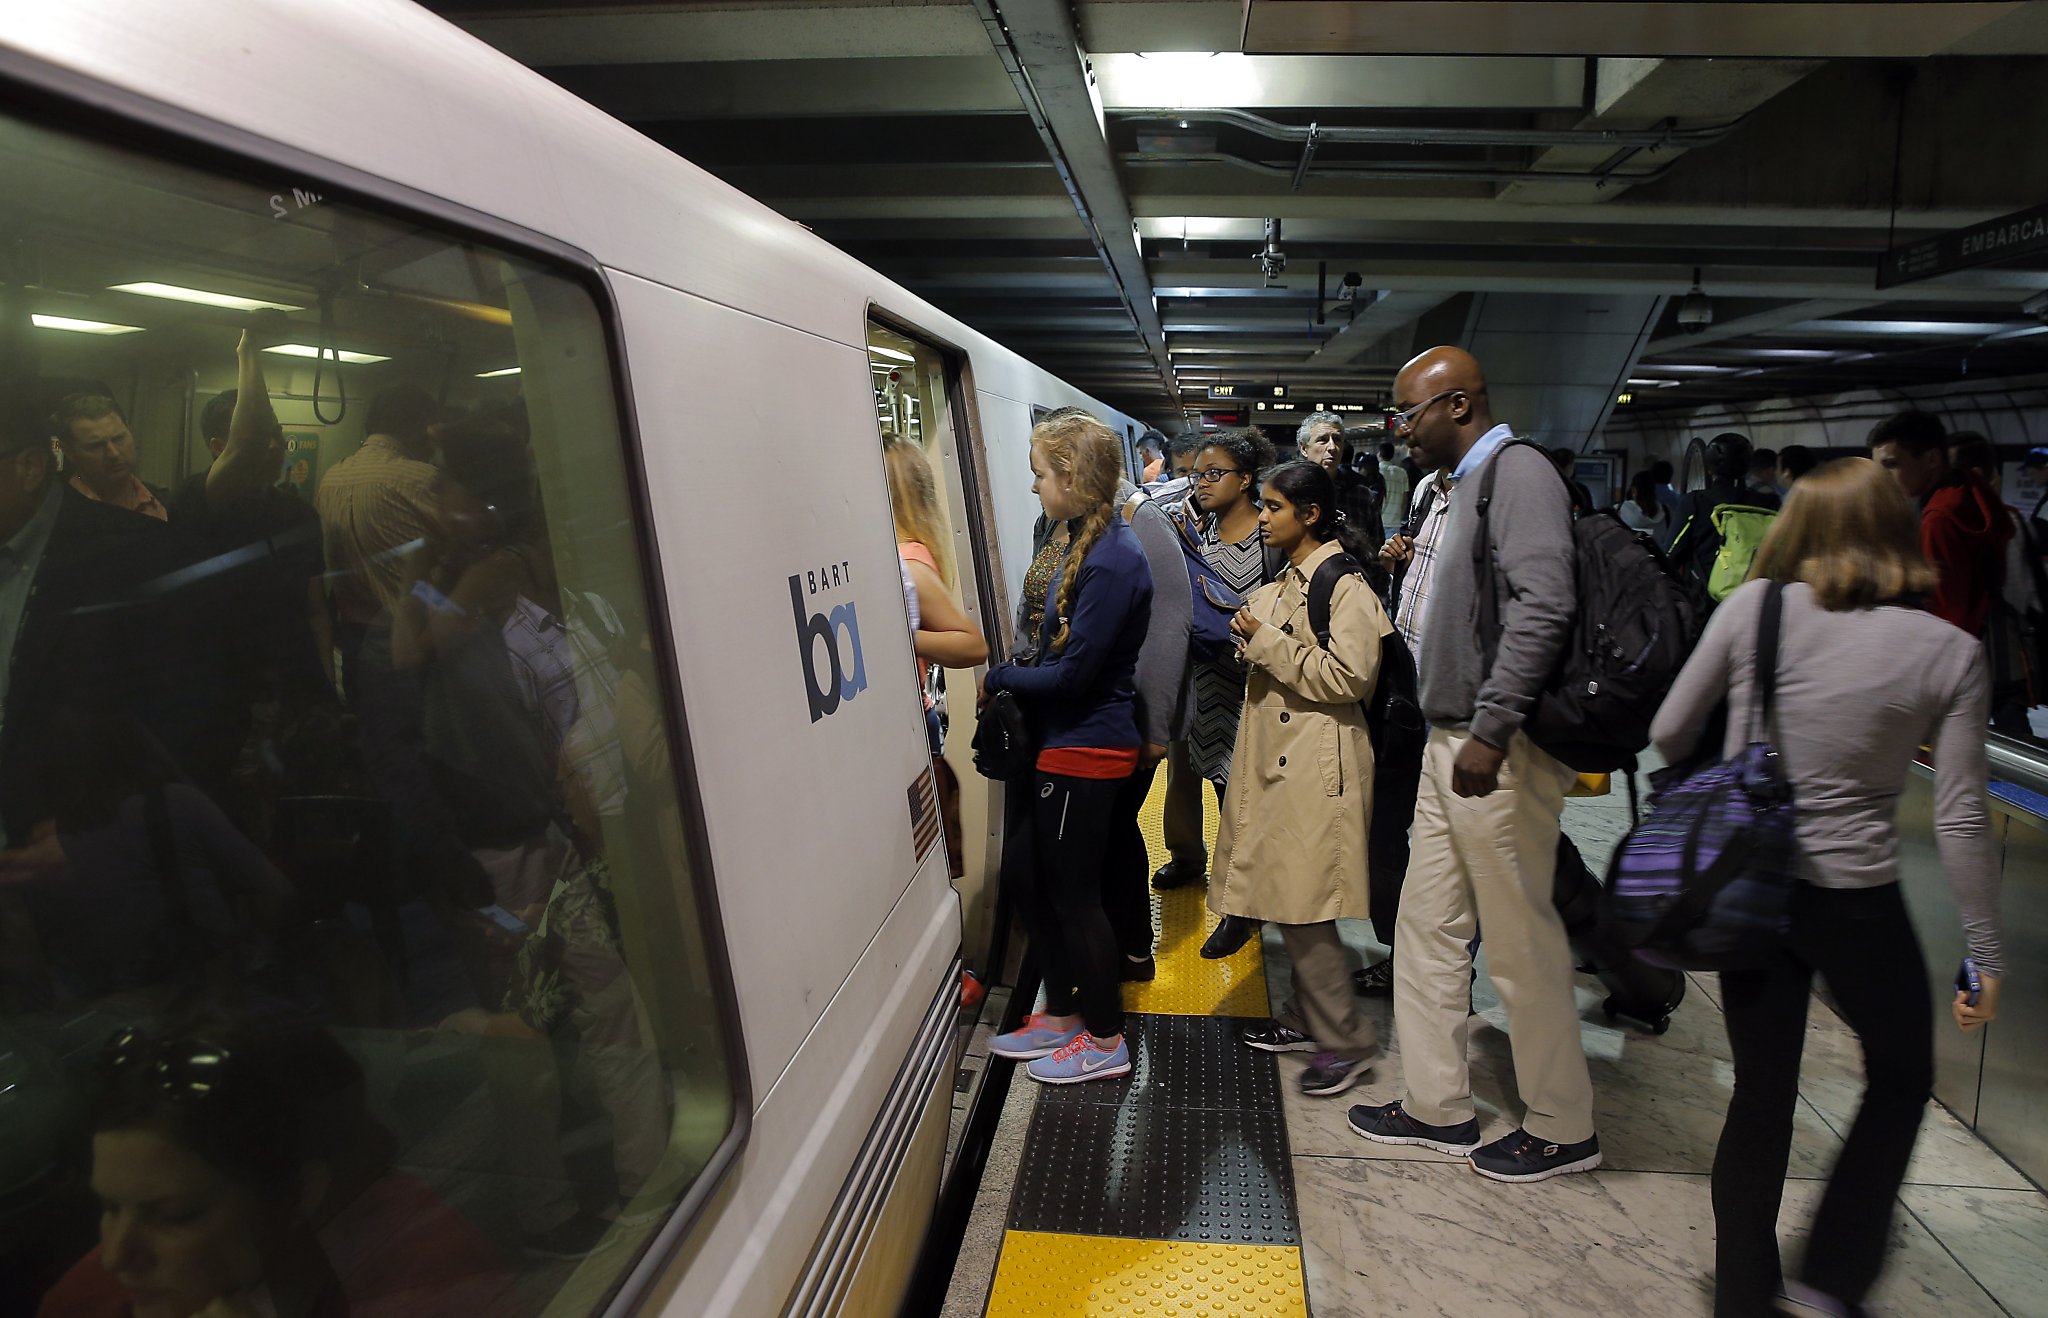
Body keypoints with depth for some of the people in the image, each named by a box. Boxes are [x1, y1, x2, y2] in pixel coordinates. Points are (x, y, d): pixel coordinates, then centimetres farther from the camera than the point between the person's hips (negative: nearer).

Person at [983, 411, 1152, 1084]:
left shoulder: (1112, 560, -22)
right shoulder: (1086, 543, 9)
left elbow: (1072, 671, -22)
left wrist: (998, 678, -9)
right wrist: (1014, 677, 1)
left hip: (1085, 750, -10)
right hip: (1060, 741, 10)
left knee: (1073, 892, 4)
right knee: (1026, 875, 17)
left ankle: (1105, 1040, 24)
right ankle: (1061, 1014, 34)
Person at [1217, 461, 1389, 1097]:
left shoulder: (1346, 587, -12)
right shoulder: (1283, 584, 16)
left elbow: (1348, 676, -22)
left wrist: (1266, 641, -17)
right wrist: (1249, 635, 7)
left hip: (1317, 765, -9)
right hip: (1276, 757, 9)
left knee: (1301, 904, -6)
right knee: (1283, 896, 14)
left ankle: (1347, 1042, 7)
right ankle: (1306, 1018, 28)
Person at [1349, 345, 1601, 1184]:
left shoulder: (1517, 470, -12)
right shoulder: (1466, 484, 17)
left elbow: (1542, 604, -25)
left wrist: (1492, 730, -27)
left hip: (1498, 755, -10)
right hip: (1451, 746, 10)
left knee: (1522, 943, 3)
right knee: (1428, 928, 14)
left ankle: (1562, 1129, 21)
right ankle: (1438, 1106, 27)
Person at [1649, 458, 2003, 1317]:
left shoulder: (1755, 606, -7)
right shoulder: (1950, 653, -7)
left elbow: (1668, 737, -3)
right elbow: (1959, 819, -7)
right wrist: (1987, 955, 4)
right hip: (1857, 901, -1)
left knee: (1760, 1096, 15)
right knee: (1901, 1081, 25)